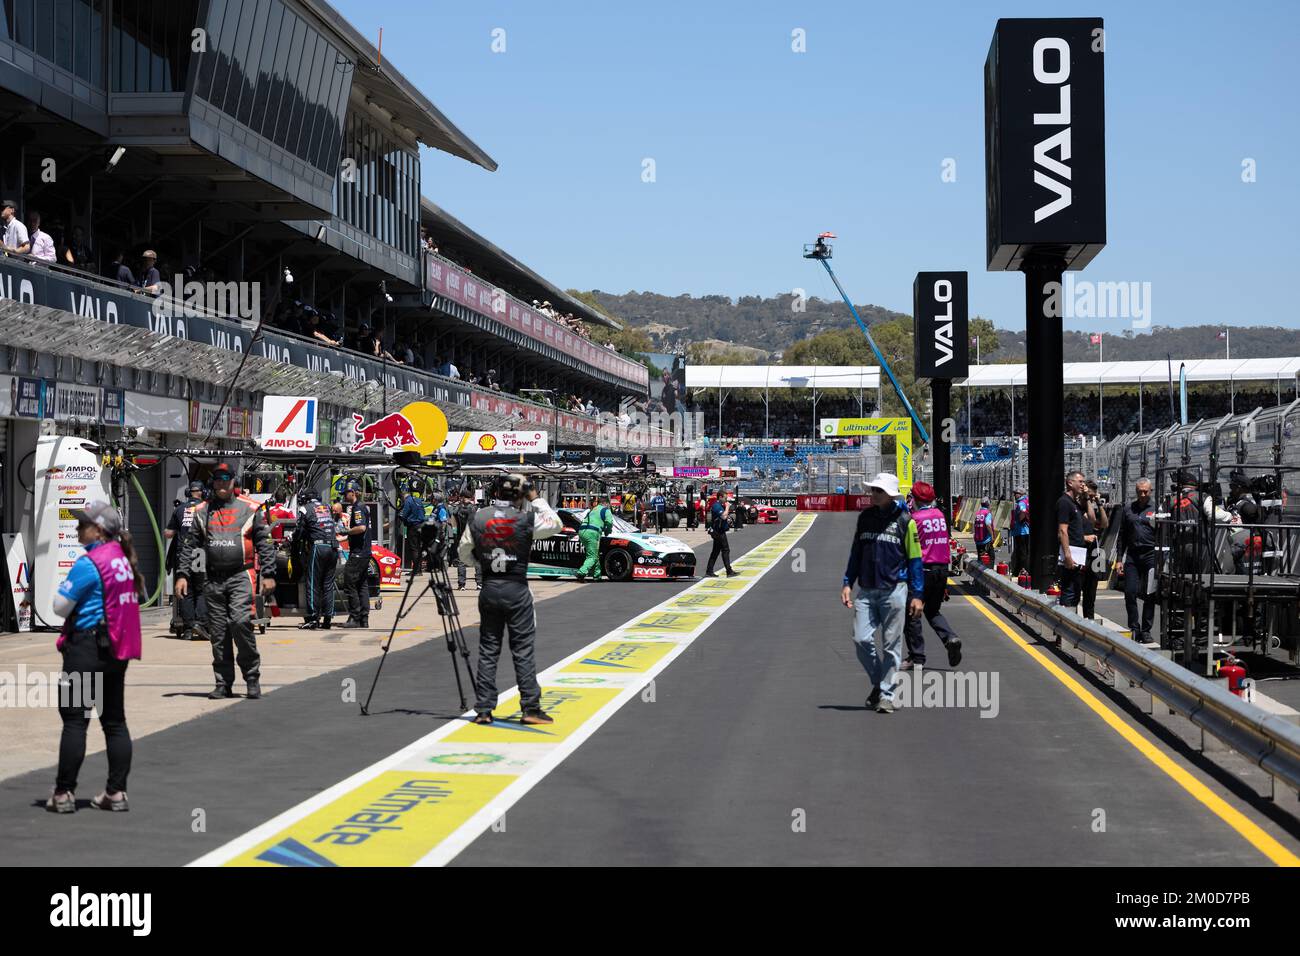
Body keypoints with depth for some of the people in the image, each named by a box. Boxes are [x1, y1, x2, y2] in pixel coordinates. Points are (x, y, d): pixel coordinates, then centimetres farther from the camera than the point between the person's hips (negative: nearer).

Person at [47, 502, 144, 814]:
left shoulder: (88, 563, -16)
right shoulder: (123, 558, 8)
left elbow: (60, 606, -12)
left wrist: (64, 587, 9)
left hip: (88, 647, -8)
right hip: (117, 650, 8)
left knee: (74, 719, -2)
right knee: (115, 721, 10)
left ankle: (64, 793, 2)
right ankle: (116, 792, 12)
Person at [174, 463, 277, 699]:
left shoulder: (249, 509, 6)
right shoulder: (202, 512, 14)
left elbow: (264, 543, 6)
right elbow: (189, 545, 15)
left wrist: (269, 574, -1)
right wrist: (182, 574, 5)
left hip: (241, 576, -4)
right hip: (214, 580, 4)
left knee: (240, 622, -19)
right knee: (218, 633, 4)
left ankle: (252, 678, -5)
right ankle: (223, 684, 12)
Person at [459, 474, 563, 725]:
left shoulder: (478, 518, 0)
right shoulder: (526, 519, -9)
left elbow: (464, 554, 9)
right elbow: (556, 524, 7)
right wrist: (536, 500, 11)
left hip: (489, 588, 3)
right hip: (517, 590, -3)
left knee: (487, 651, 9)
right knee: (523, 651, 2)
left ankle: (483, 709, 9)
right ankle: (530, 708, 3)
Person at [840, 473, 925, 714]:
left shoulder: (905, 521, -3)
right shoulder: (865, 517, 10)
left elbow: (915, 559, -1)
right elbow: (856, 552, 17)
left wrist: (917, 595, -4)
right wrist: (847, 583, 10)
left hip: (894, 591, -4)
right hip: (866, 590, 4)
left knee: (891, 644, 1)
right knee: (861, 639, -5)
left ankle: (886, 694, 10)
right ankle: (878, 682, 17)